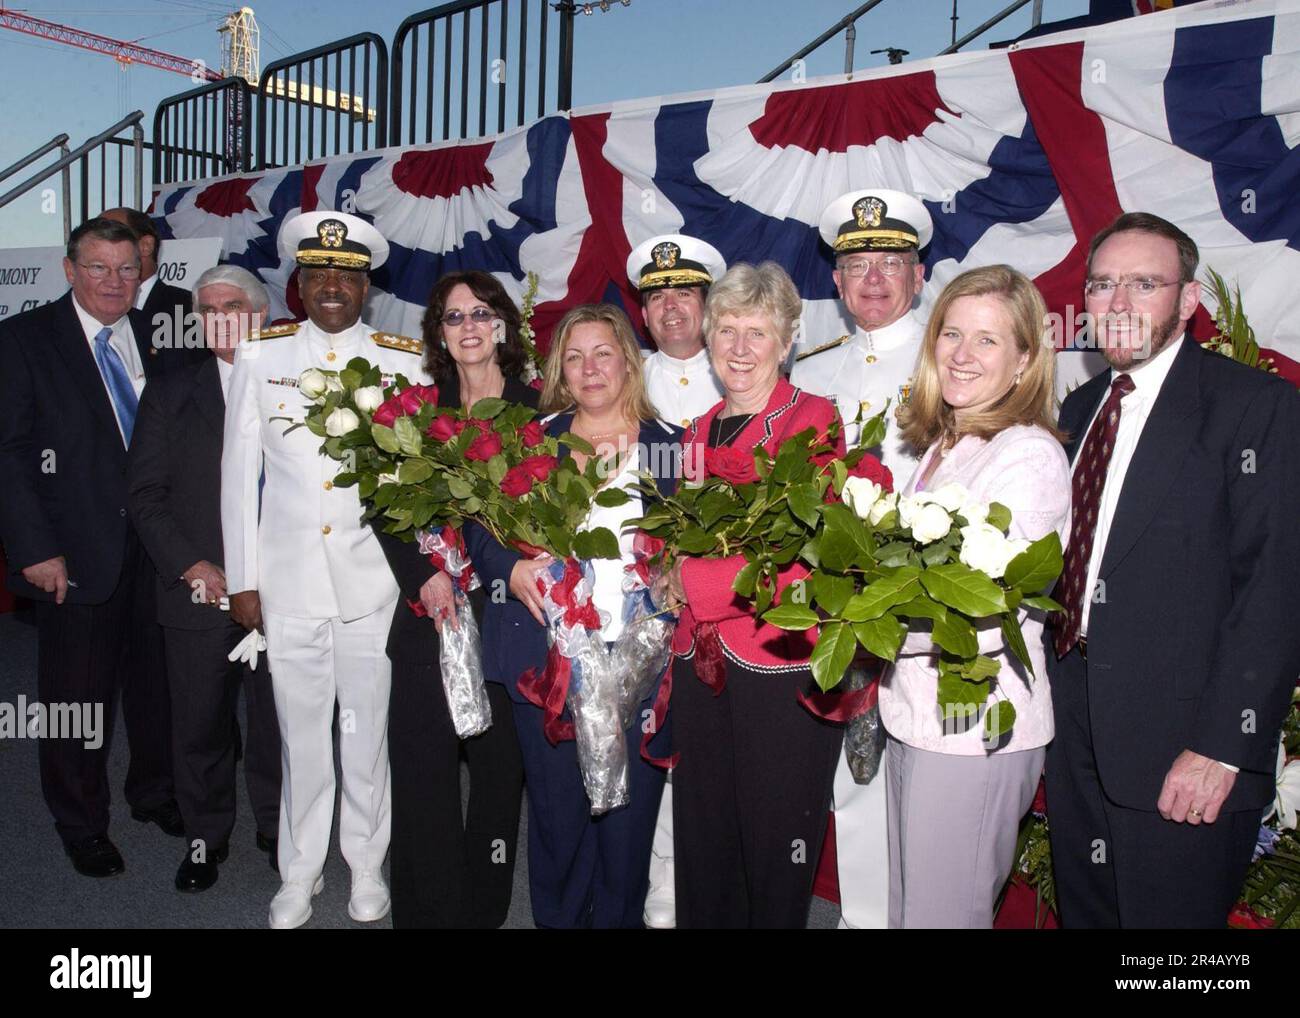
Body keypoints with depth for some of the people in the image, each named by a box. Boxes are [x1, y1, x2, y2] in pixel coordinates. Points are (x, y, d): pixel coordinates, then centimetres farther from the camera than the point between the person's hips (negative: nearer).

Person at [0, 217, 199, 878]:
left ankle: (153, 793, 38)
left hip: (157, 546, 3)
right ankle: (81, 824, 30)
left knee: (156, 681, 17)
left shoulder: (161, 337, 5)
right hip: (77, 556, -3)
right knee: (78, 694, 10)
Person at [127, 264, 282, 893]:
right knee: (200, 723, 11)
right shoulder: (170, 395, 9)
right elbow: (145, 497, 4)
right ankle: (205, 835, 31)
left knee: (277, 720, 9)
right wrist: (191, 567, -8)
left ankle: (277, 829, 30)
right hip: (197, 593, 1)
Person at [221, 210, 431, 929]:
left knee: (369, 730, 9)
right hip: (289, 582, 1)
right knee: (301, 734, 9)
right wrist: (243, 579, 3)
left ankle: (367, 868, 29)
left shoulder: (405, 362, 2)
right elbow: (240, 472, 6)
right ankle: (299, 876, 28)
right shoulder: (260, 357, 5)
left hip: (375, 579, 0)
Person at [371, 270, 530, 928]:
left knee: (499, 769, 5)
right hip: (427, 616, 1)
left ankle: (484, 909, 22)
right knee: (422, 771, 1)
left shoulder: (535, 411, 4)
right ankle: (426, 911, 15)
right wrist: (425, 581, -9)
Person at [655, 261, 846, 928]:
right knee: (703, 842, 15)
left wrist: (694, 582, -13)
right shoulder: (699, 433, 14)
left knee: (774, 846, 7)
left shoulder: (811, 418, -6)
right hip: (701, 661, 6)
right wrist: (670, 578, 6)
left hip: (783, 660, -6)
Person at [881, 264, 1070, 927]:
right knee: (907, 907, 19)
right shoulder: (941, 447, 11)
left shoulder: (1029, 456, -15)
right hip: (917, 714, 8)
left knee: (942, 914, 6)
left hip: (974, 729, -8)